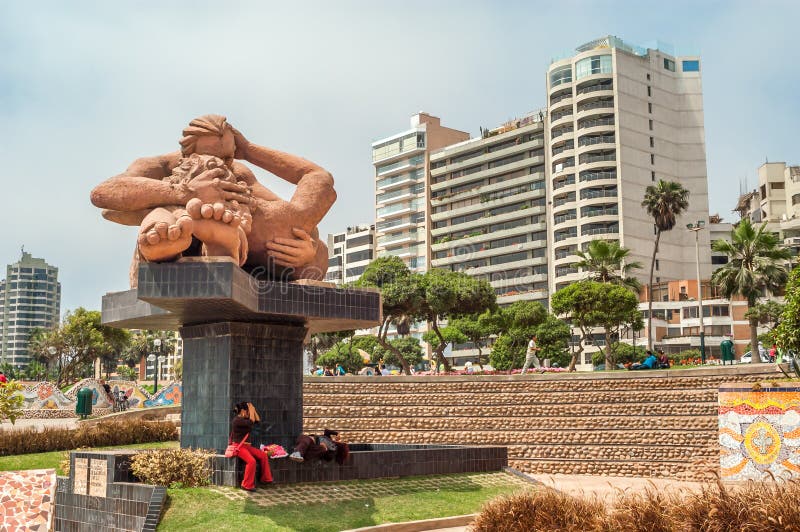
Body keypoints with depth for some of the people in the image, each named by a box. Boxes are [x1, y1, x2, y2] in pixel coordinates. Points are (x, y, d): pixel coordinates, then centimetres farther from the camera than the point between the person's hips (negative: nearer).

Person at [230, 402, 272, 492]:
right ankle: (247, 485, -21)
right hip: (238, 446, -9)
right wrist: (251, 410, -9)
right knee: (251, 461, -30)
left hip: (246, 446, 9)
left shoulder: (245, 419, 15)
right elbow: (251, 422, -21)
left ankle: (265, 479, 6)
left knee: (263, 455, -4)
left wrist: (253, 410, 9)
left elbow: (257, 420, 17)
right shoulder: (237, 420, -14)